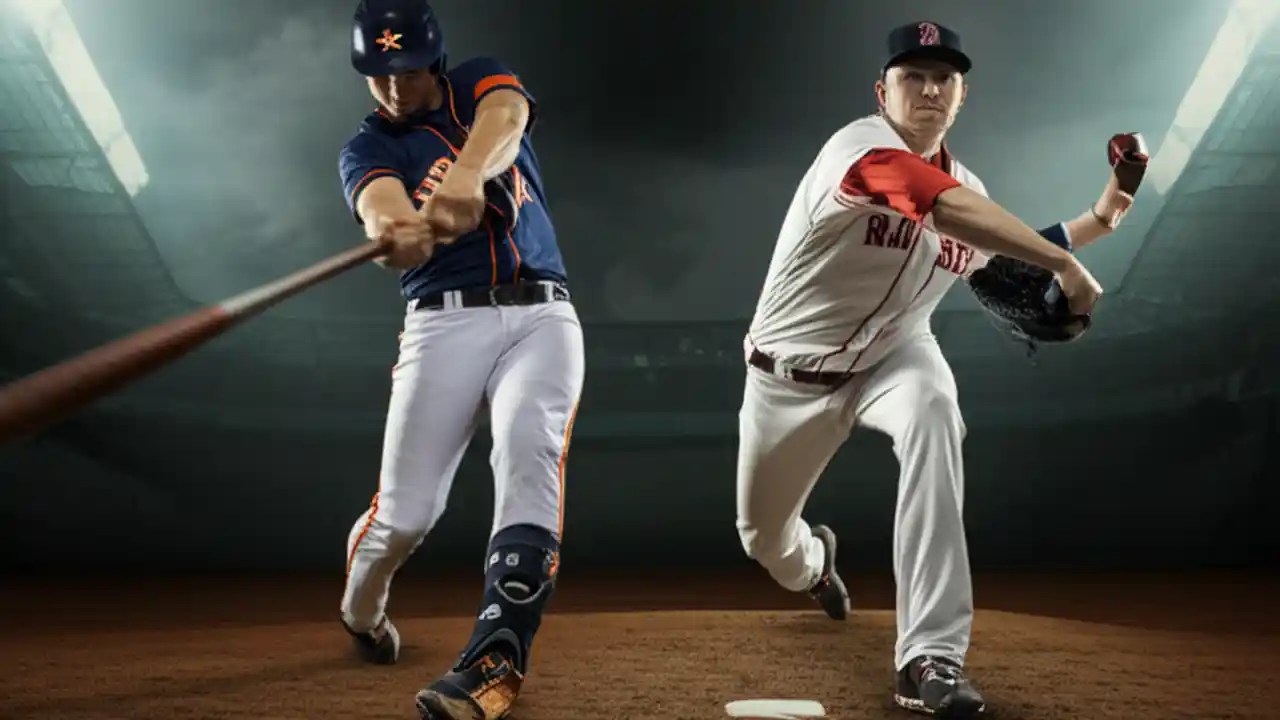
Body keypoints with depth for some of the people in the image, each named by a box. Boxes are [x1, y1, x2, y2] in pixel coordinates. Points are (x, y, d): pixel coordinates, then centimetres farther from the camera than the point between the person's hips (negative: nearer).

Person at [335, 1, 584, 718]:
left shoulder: (481, 81, 9)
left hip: (544, 314, 1)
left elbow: (504, 118, -18)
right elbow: (382, 207, -20)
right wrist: (396, 232, -47)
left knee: (531, 456, -25)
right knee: (405, 512, -7)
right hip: (448, 321, 0)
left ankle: (495, 661, -31)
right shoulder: (367, 147, 5)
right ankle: (362, 612, 27)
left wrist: (467, 172, -42)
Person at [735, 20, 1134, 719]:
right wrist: (1063, 261, -45)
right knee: (763, 538, 11)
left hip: (891, 354, 3)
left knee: (933, 412, -34)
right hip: (788, 373, -3)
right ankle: (814, 558, 56)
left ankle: (930, 659, -35)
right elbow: (943, 208, -42)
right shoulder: (861, 143, -24)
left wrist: (1096, 220, 5)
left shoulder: (966, 188, -2)